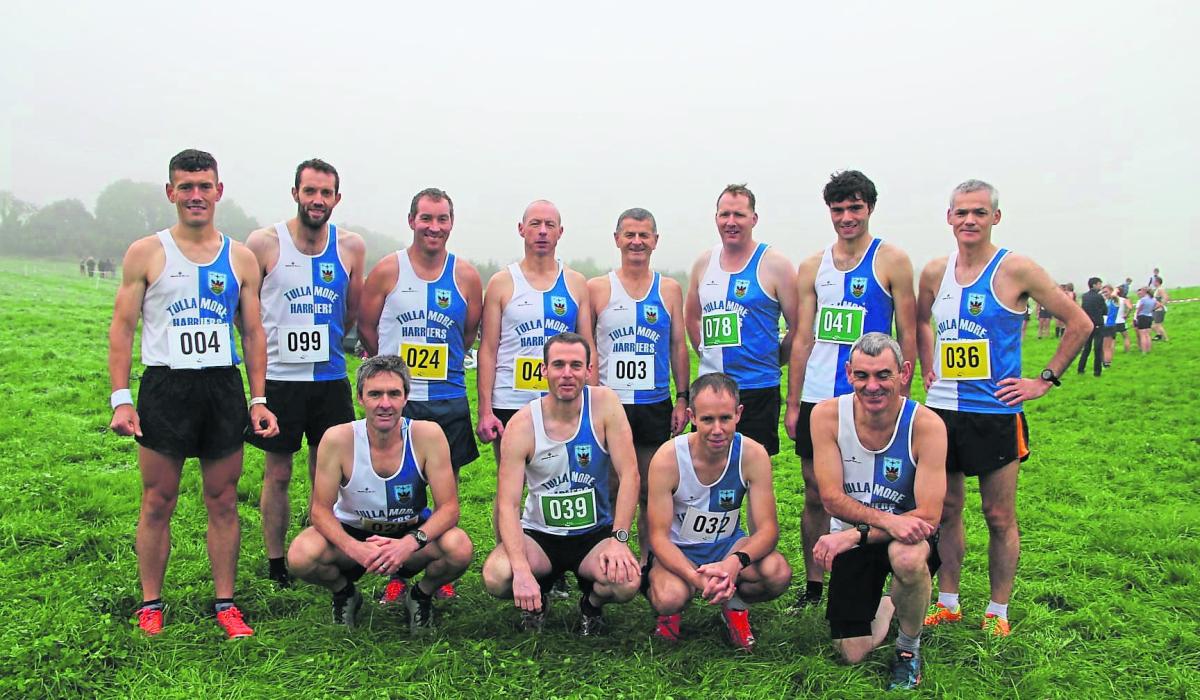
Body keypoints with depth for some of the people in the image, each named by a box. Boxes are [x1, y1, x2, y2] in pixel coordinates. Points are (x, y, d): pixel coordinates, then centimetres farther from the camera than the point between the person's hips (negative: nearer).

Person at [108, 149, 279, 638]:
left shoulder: (241, 258, 9)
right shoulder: (146, 253, 2)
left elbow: (253, 333, 11)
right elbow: (122, 327, 1)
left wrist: (259, 400, 4)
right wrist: (121, 399, -8)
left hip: (224, 387, 2)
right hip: (164, 387, -2)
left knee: (223, 501, 7)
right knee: (158, 503, 5)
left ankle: (225, 603, 18)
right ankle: (150, 604, 19)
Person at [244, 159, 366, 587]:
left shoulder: (351, 247, 2)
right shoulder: (265, 243, -6)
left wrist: (322, 341, 12)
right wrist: (272, 345, 3)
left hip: (331, 379, 3)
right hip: (279, 378, -2)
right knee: (277, 475, 7)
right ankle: (276, 566, 19)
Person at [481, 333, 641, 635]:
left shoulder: (604, 403, -12)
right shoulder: (521, 425, -14)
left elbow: (629, 475, -12)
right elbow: (507, 504, -18)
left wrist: (618, 539, -21)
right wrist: (521, 570, -30)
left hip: (596, 533, 0)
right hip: (540, 534, 0)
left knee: (626, 582, -30)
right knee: (495, 577, -29)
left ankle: (591, 603, 9)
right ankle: (537, 597, 9)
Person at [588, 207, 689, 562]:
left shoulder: (670, 289, 7)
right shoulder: (596, 288, 1)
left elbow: (679, 347, 9)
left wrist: (683, 398, 4)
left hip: (656, 404, 2)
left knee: (651, 492, 10)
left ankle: (648, 561, 21)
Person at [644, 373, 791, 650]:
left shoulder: (753, 455, -18)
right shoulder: (667, 458, -24)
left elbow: (767, 528, -17)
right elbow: (659, 536, -20)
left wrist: (735, 562, -39)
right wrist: (696, 578, -38)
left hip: (727, 544, 2)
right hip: (678, 550, -2)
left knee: (779, 573, -28)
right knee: (671, 598, -34)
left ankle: (735, 604, 6)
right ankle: (669, 612, 5)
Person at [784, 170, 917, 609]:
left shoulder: (891, 261, -1)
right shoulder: (813, 266, 9)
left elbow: (908, 335, -2)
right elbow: (803, 338, 9)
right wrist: (793, 404, 6)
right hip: (816, 399, 4)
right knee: (815, 496, 10)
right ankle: (813, 585, 22)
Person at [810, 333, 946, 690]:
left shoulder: (926, 425, -21)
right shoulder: (827, 415, -16)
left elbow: (928, 516, -22)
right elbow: (832, 499, -17)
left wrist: (856, 534, -29)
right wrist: (886, 519, -33)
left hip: (908, 537, -2)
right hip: (851, 539, 2)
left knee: (907, 558, -39)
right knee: (852, 654, -2)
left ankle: (909, 646, -6)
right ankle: (884, 606, 35)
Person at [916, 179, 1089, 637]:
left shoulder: (1015, 270, -8)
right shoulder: (935, 272, 5)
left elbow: (1080, 323, -4)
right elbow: (919, 321, 25)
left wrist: (1045, 380, -5)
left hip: (996, 413, -4)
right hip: (941, 409, 4)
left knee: (999, 517, 5)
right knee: (946, 511, 11)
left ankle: (998, 611, 19)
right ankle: (948, 603, 24)